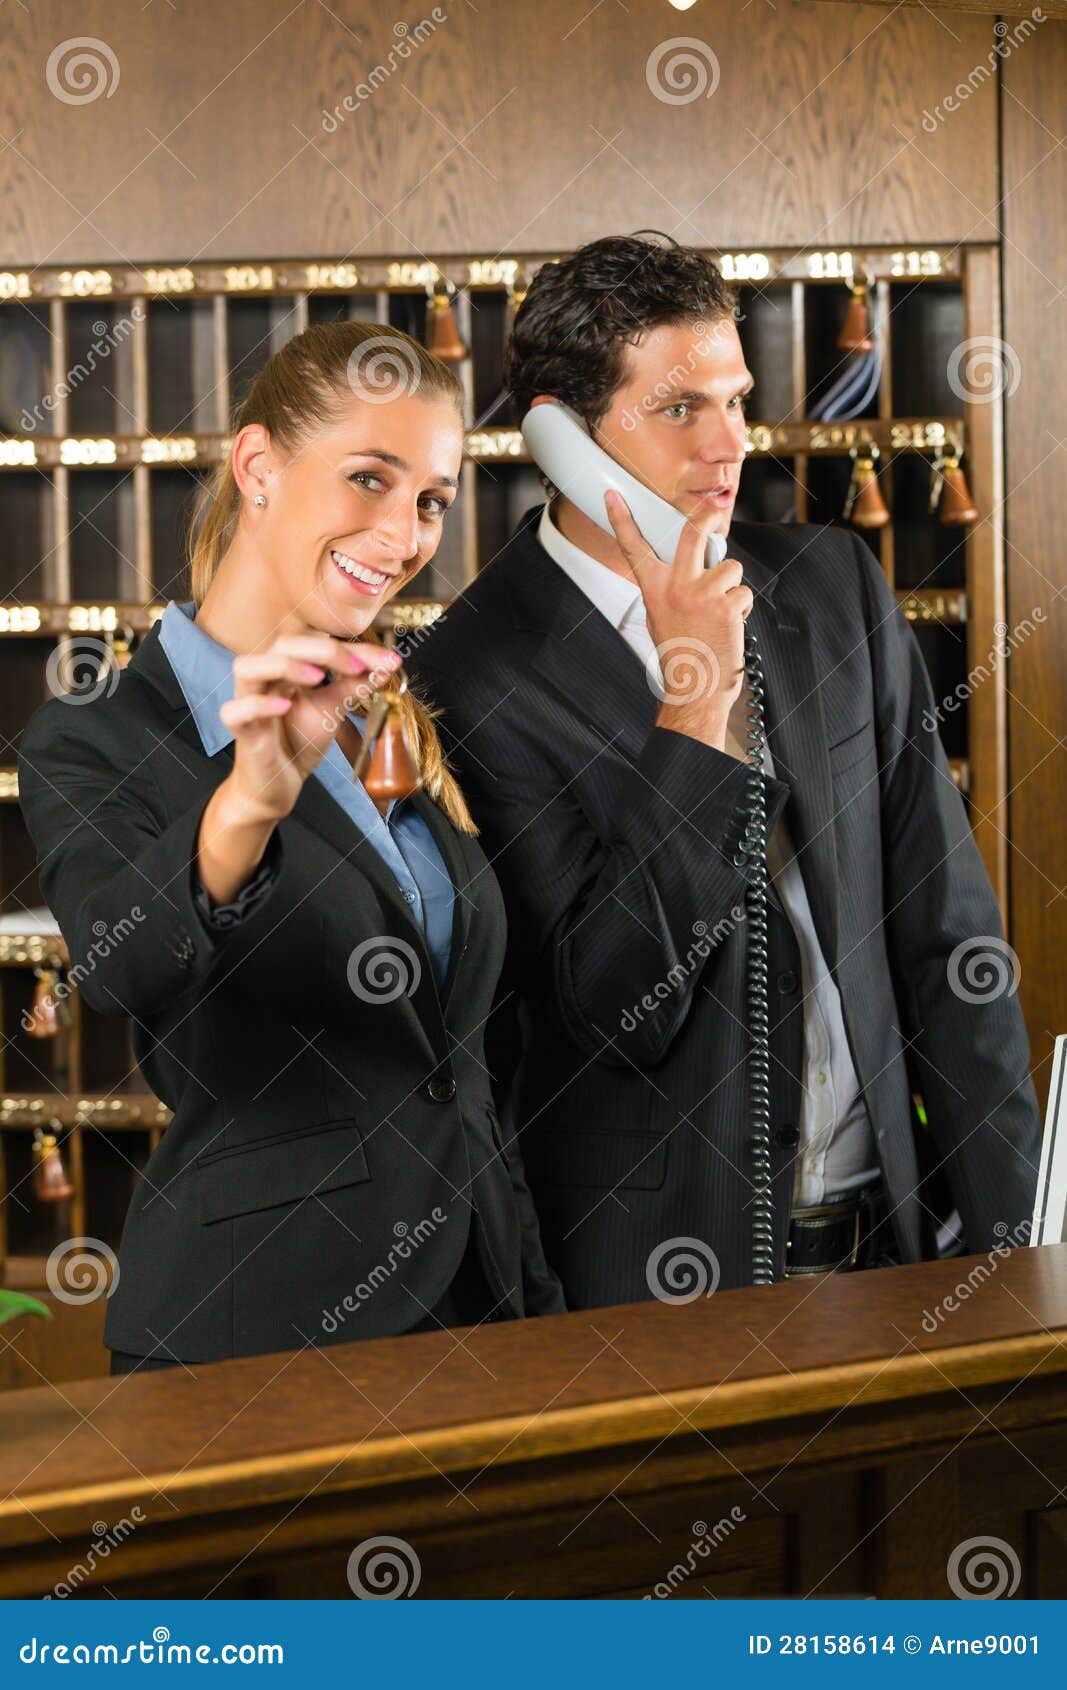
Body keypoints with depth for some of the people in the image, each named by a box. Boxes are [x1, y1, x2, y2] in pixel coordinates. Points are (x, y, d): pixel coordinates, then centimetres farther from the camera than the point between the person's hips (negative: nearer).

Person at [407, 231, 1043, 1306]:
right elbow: (613, 1007, -19)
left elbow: (943, 924, 5)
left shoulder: (837, 584, 3)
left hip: (883, 1223, 5)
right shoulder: (477, 674, -13)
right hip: (663, 1262, -4)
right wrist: (694, 702, -24)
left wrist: (1008, 1228, 2)